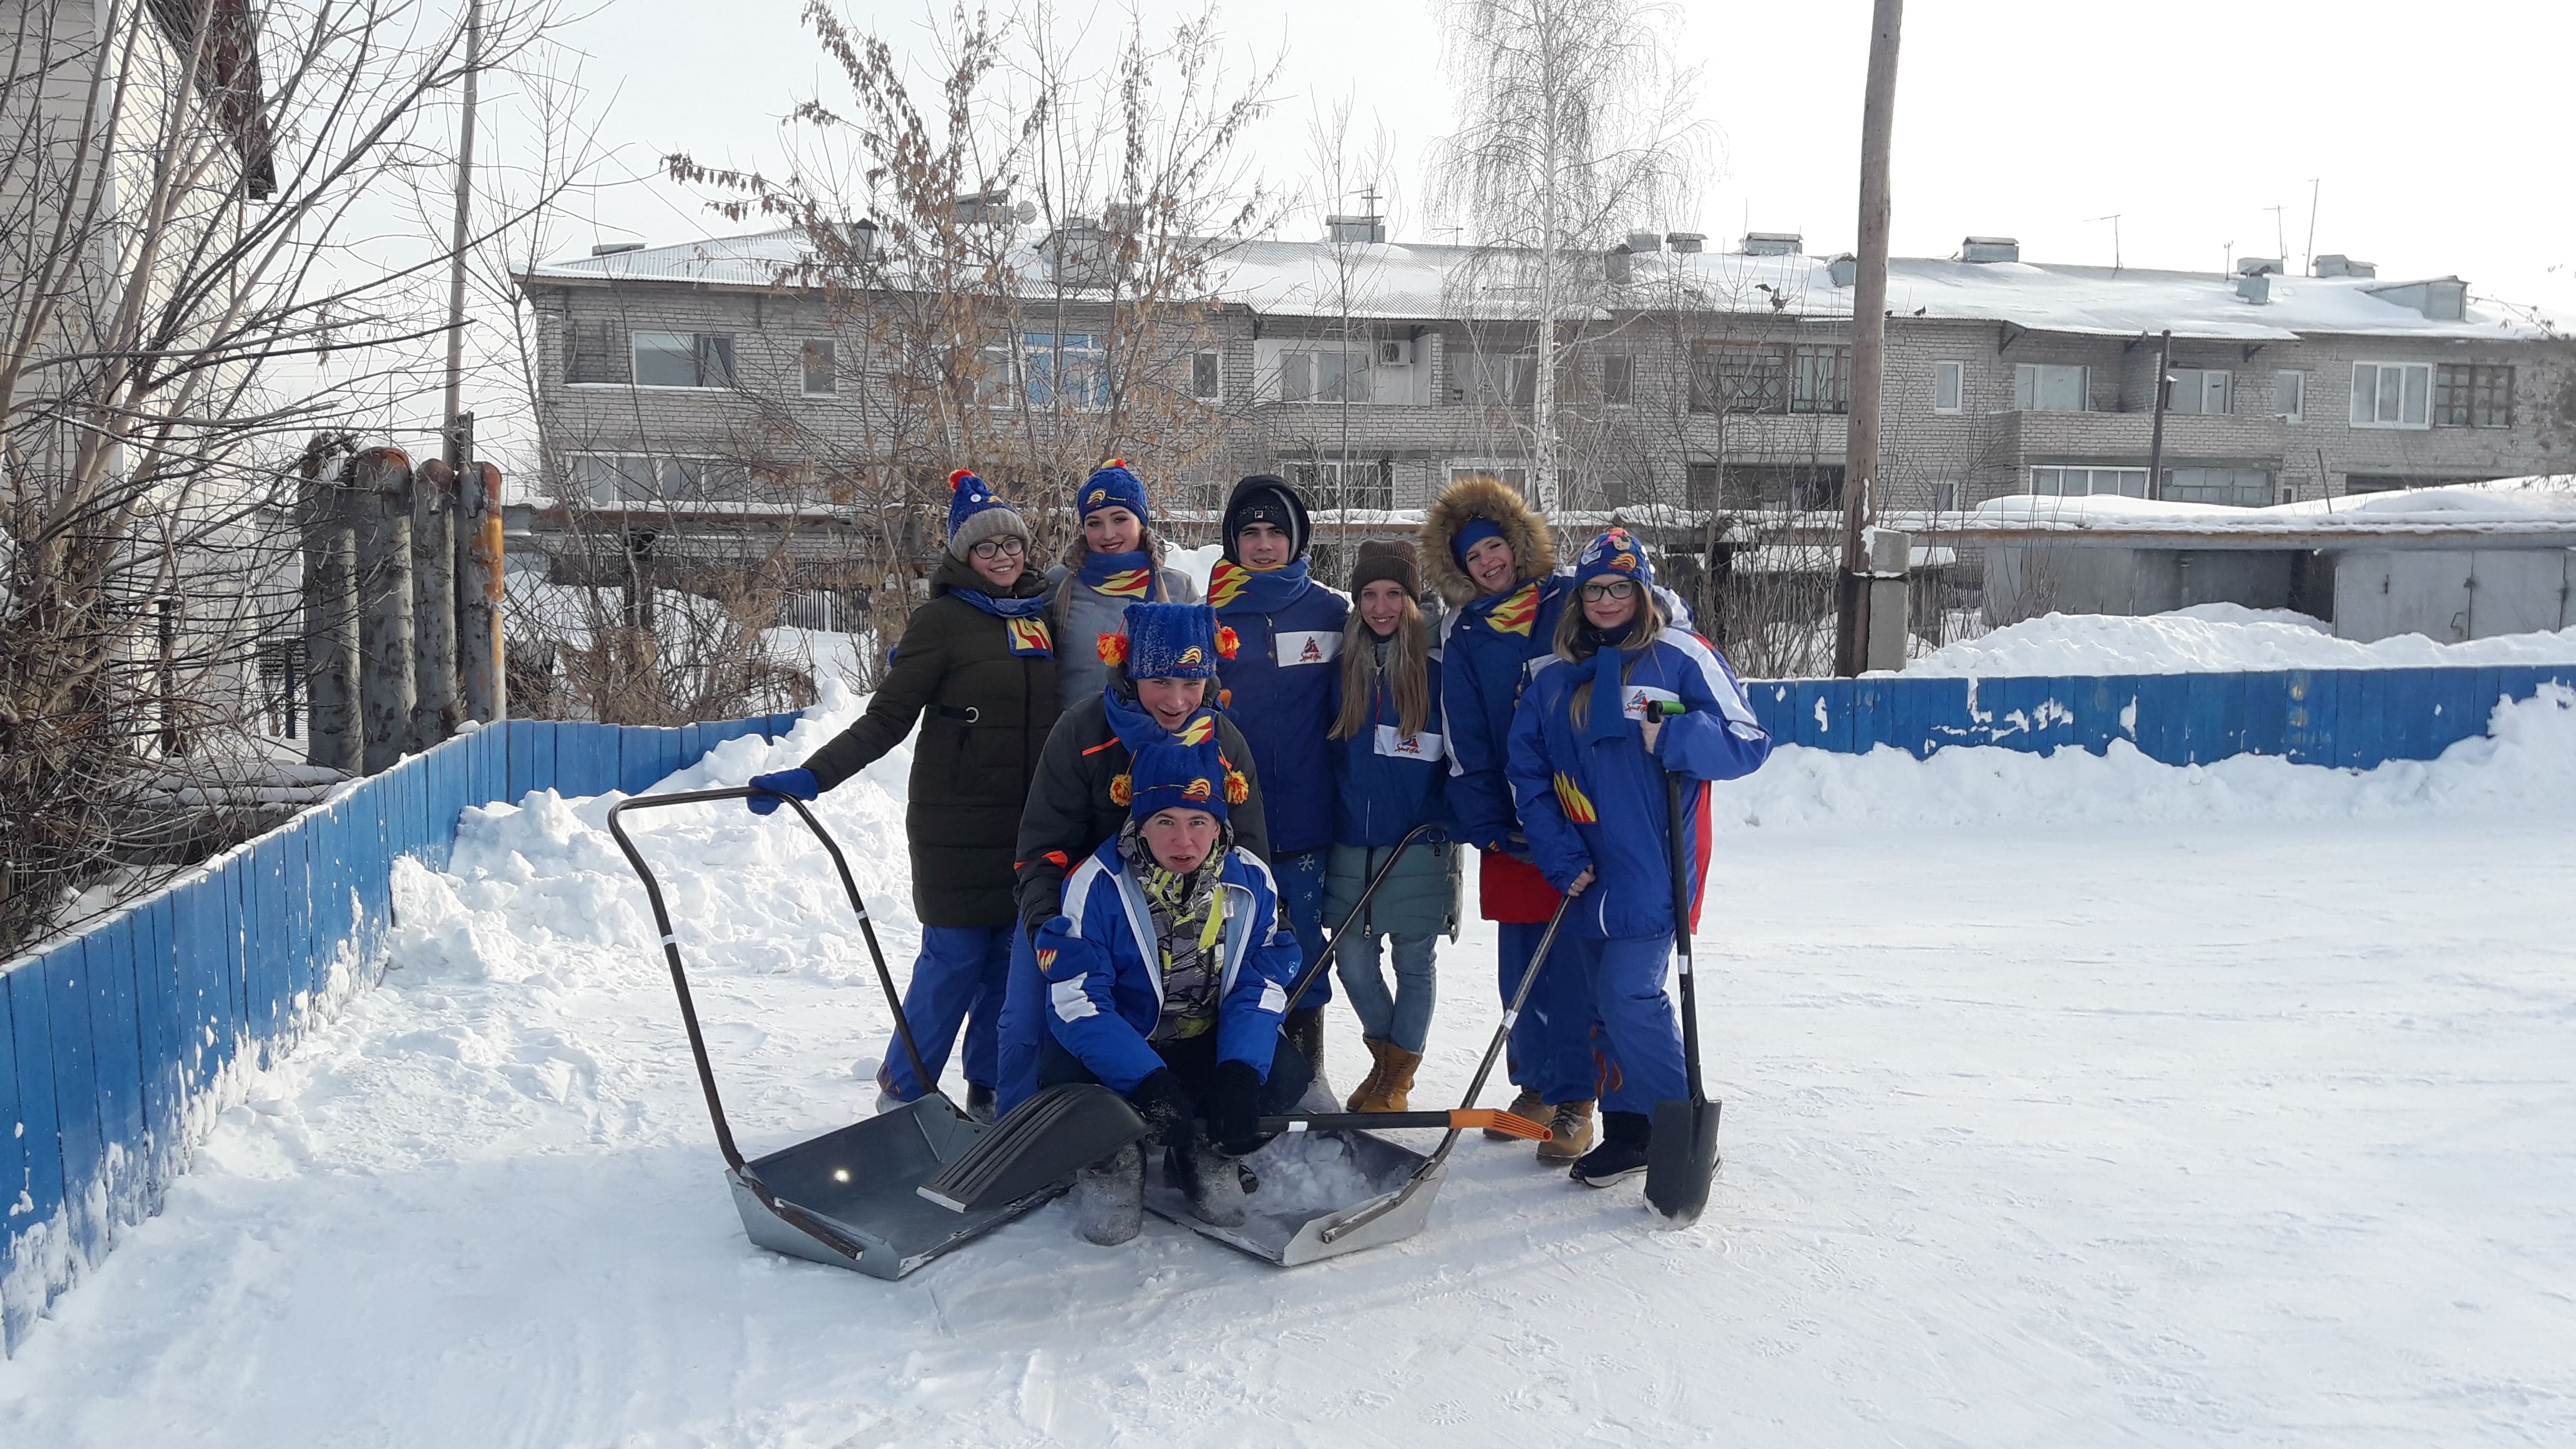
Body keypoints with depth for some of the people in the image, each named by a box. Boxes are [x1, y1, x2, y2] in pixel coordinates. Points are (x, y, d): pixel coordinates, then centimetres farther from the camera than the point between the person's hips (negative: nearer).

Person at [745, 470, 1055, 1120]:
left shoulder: (1043, 615, 11)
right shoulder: (943, 619, -5)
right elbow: (886, 720, -10)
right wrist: (810, 777, -20)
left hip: (1029, 824, 5)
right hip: (958, 821, -5)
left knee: (1012, 957, 6)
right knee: (954, 956, -3)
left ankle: (990, 1092, 19)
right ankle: (903, 1092, 13)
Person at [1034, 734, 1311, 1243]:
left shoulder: (1251, 881, -10)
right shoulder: (1098, 884, -20)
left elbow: (1261, 988, -11)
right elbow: (1077, 1000, -25)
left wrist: (1239, 1075, -30)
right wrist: (1149, 1083, -38)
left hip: (1209, 1048, 3)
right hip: (1116, 1051, -2)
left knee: (1285, 1072, -25)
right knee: (1065, 1075, -34)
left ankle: (1206, 1151, 5)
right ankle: (1110, 1159, 1)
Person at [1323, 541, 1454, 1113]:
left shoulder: (1437, 669, -4)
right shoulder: (1344, 669, 6)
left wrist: (1447, 821, -8)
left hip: (1419, 850, -3)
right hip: (1351, 846, 3)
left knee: (1413, 963, 7)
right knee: (1353, 961, 7)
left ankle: (1396, 1076, 23)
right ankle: (1386, 1054, 30)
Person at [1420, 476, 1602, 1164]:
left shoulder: (1572, 603, 1)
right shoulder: (1464, 636, 8)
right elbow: (1463, 741, 7)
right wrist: (1486, 822, -1)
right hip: (1512, 821, 3)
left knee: (1573, 954, -4)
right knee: (1522, 957, 7)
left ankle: (1574, 1100, 5)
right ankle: (1537, 1085, 22)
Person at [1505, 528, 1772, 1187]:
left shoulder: (1680, 655, -2)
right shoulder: (1555, 676, 10)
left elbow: (1749, 741, -6)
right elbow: (1528, 770, 8)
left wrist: (1675, 737, -23)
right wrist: (1560, 855, -2)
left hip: (1655, 866, -5)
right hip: (1590, 872, 5)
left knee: (1629, 995, -12)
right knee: (1609, 999, 10)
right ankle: (1629, 1132, 23)